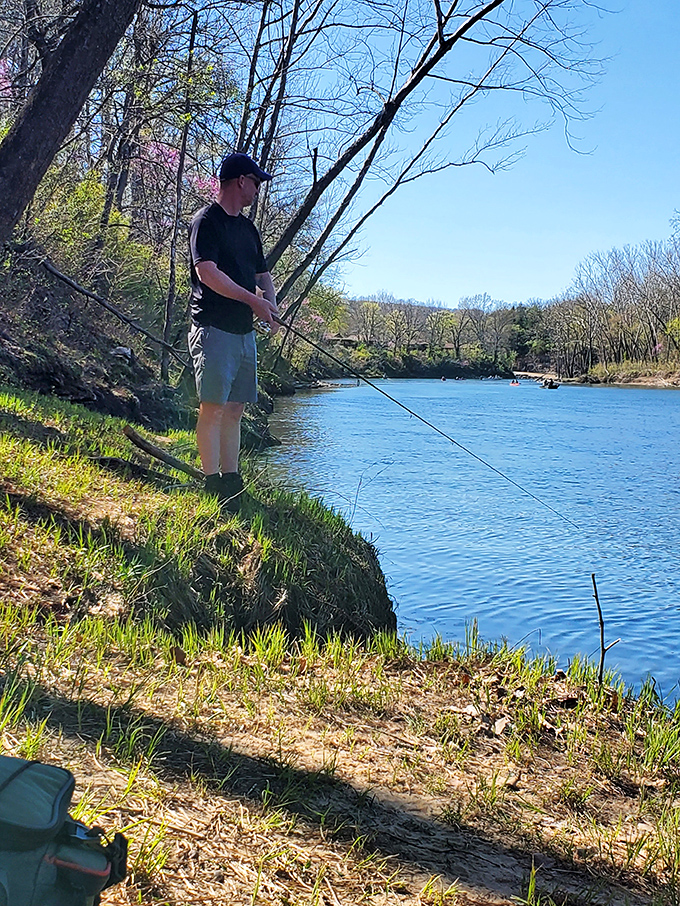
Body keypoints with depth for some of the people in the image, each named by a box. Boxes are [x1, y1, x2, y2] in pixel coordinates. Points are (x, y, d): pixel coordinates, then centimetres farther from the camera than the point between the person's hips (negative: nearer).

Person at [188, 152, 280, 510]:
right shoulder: (207, 220, -5)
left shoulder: (248, 228, 21)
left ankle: (231, 485, 13)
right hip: (214, 329, -8)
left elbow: (262, 274, 24)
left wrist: (270, 304, 2)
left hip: (244, 331, 8)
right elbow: (206, 271, -17)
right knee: (213, 408, -8)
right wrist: (252, 299, -17)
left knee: (235, 410, 8)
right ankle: (212, 486, -6)